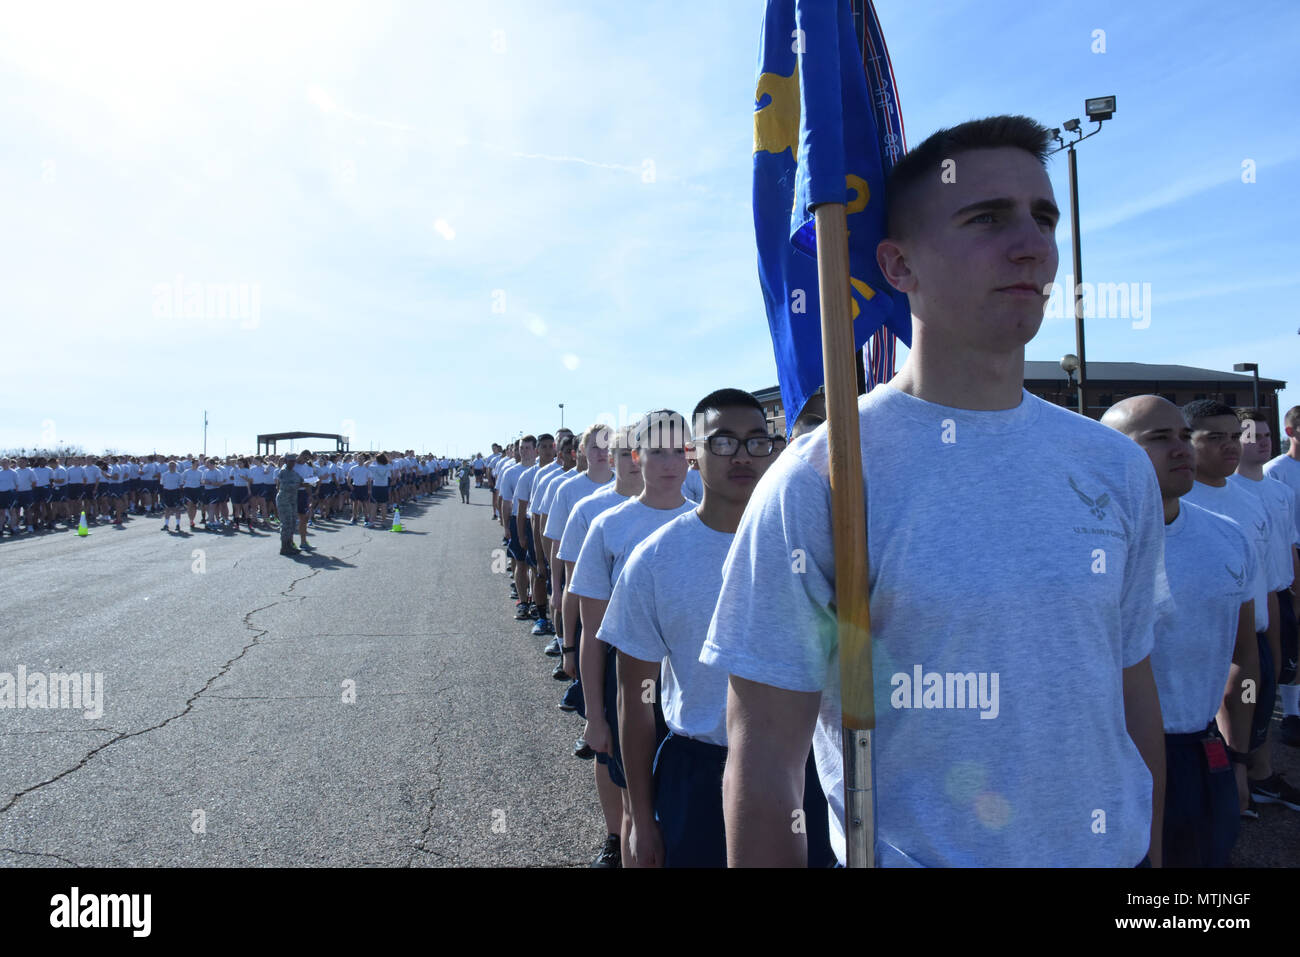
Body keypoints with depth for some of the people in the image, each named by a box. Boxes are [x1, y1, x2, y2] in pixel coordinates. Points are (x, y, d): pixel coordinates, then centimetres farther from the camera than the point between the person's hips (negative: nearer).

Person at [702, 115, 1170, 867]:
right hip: (910, 854, -4)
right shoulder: (817, 480, -20)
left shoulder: (1118, 467, -2)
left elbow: (1136, 696, 7)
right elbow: (764, 760, -16)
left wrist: (1153, 853, 9)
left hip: (1113, 850, 5)